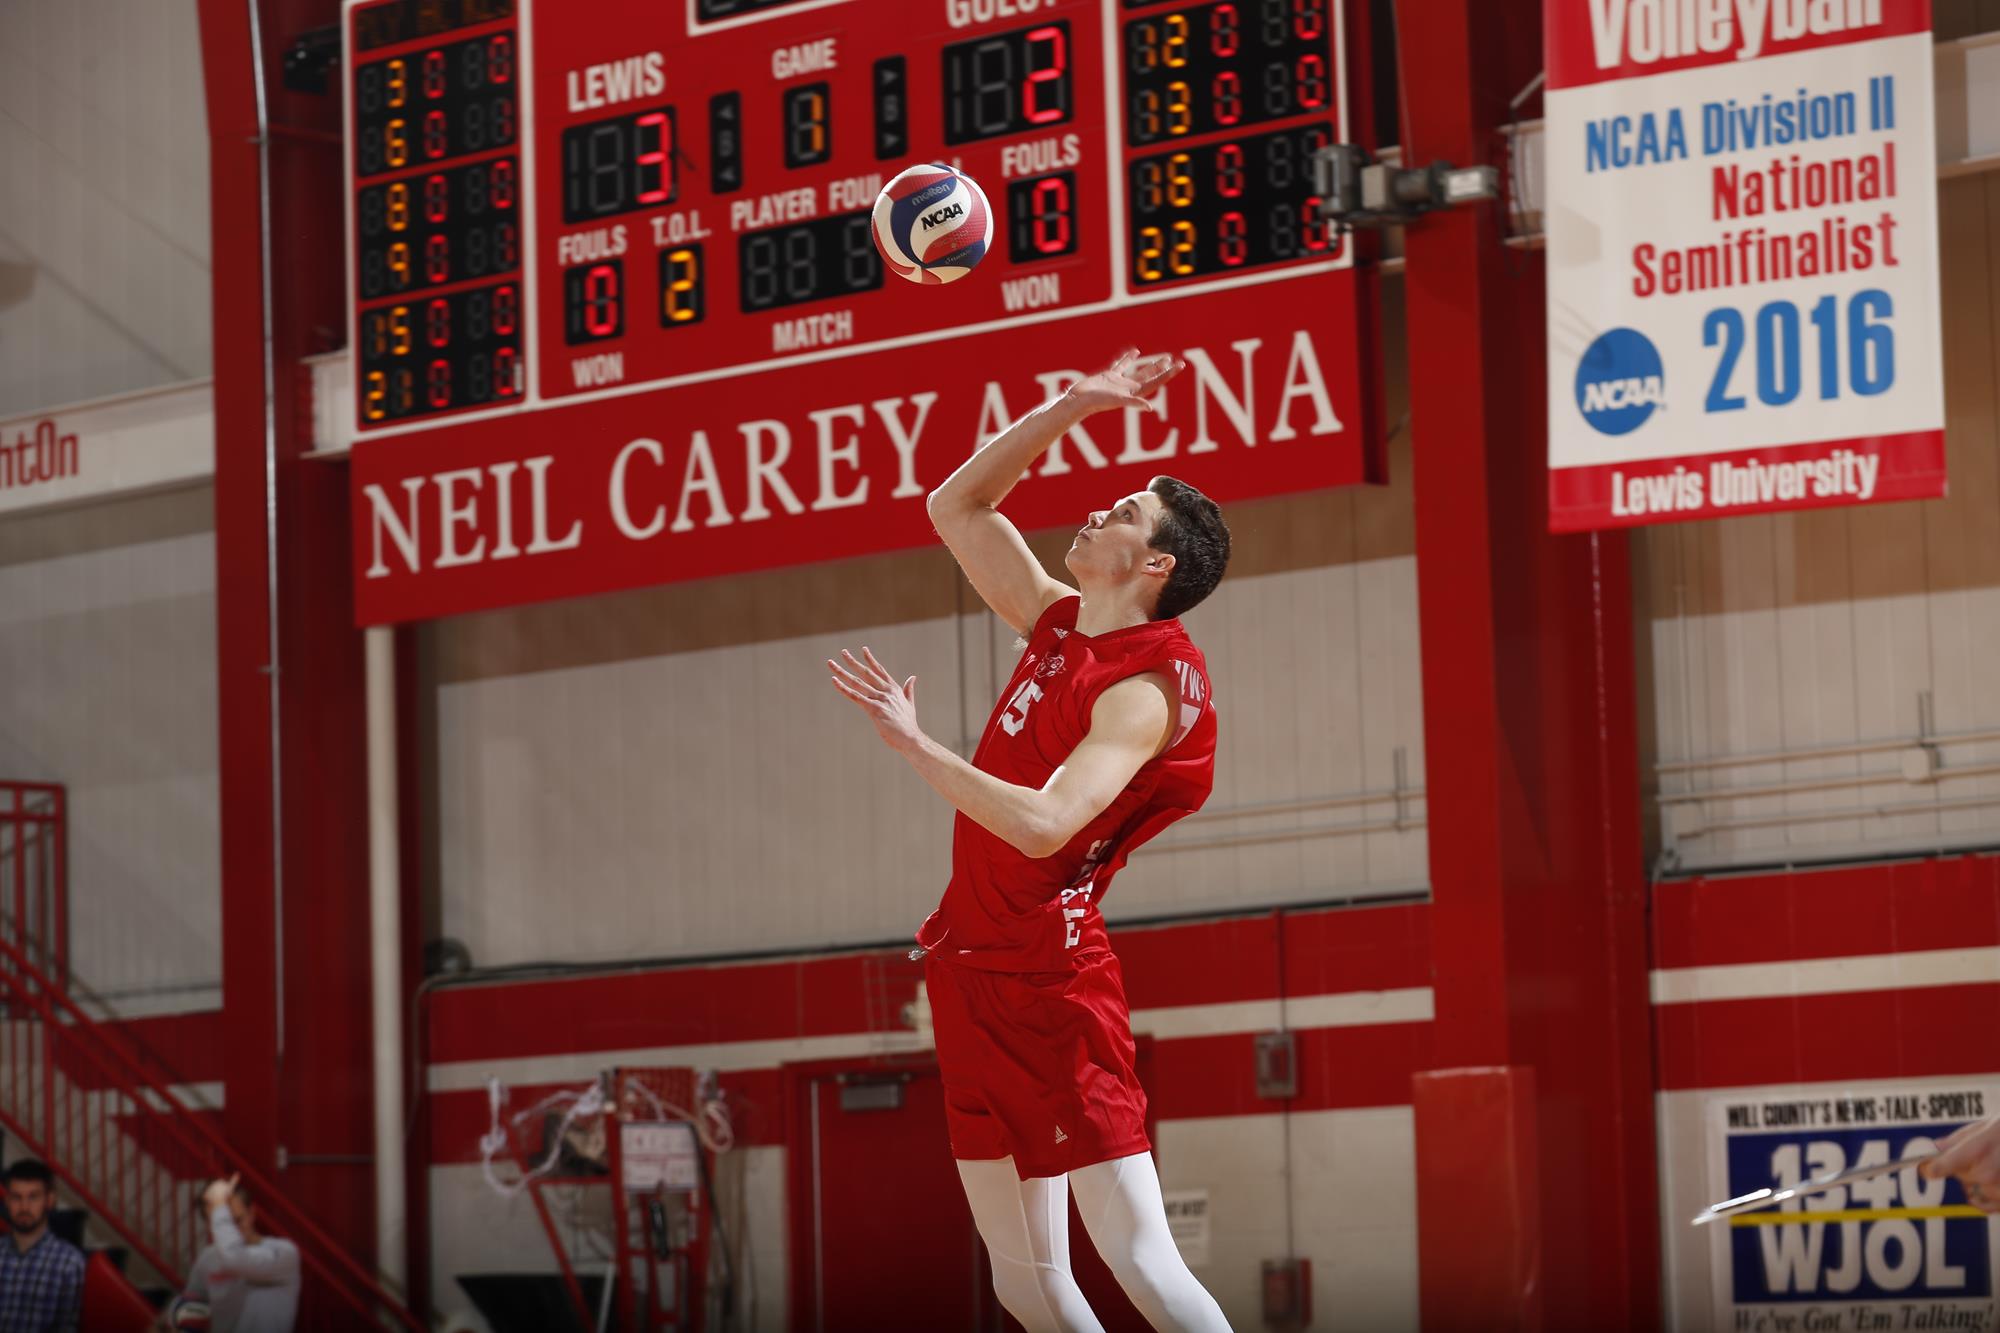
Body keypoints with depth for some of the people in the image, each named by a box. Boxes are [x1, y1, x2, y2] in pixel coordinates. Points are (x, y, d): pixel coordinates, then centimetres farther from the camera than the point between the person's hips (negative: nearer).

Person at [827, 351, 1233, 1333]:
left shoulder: (1142, 689, -14)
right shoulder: (1058, 625, 11)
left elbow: (1042, 825, -28)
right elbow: (955, 507, 21)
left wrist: (913, 744, -25)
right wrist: (1073, 407, 15)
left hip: (1048, 982, -9)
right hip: (972, 970, 9)